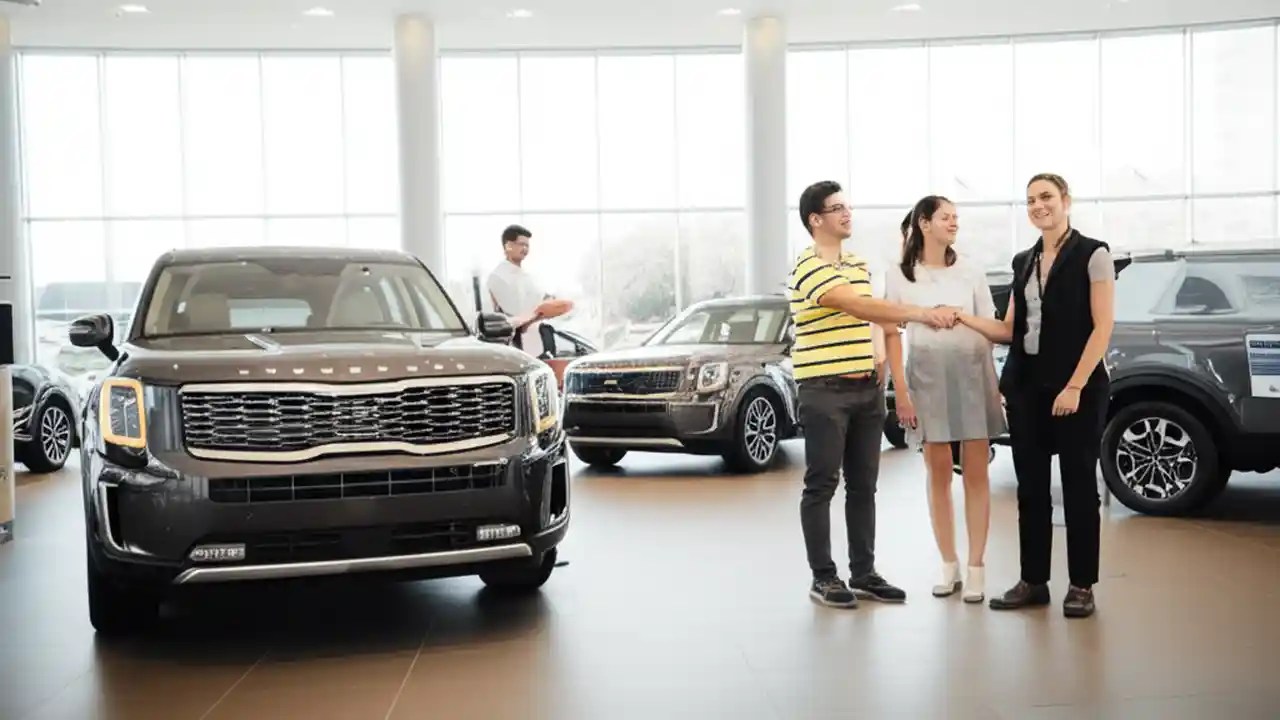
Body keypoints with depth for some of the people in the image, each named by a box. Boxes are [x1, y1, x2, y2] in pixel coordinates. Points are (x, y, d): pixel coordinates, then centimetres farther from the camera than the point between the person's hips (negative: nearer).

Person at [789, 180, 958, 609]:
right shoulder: (809, 267, -13)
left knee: (863, 484, 10)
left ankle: (864, 573, 18)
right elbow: (858, 307, -26)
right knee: (822, 485, -1)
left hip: (866, 388, 8)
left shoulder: (859, 265, 15)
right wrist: (918, 313, -33)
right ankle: (823, 577, 7)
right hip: (825, 391, -8)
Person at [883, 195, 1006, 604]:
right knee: (938, 474, 5)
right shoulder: (900, 277, 2)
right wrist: (901, 393, -5)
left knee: (975, 473, -1)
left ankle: (976, 569, 3)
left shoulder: (971, 273, 7)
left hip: (972, 373, 1)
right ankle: (949, 567, 14)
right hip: (927, 375, -1)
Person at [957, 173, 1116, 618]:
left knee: (1078, 486, 2)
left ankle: (1082, 586, 11)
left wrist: (1074, 386, -16)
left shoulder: (1092, 254, -4)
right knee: (1030, 487, 8)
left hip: (1077, 386, -6)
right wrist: (964, 319, -1)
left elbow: (1102, 328, -10)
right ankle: (1033, 581, 17)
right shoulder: (1023, 261, 13)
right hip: (1026, 387, 6)